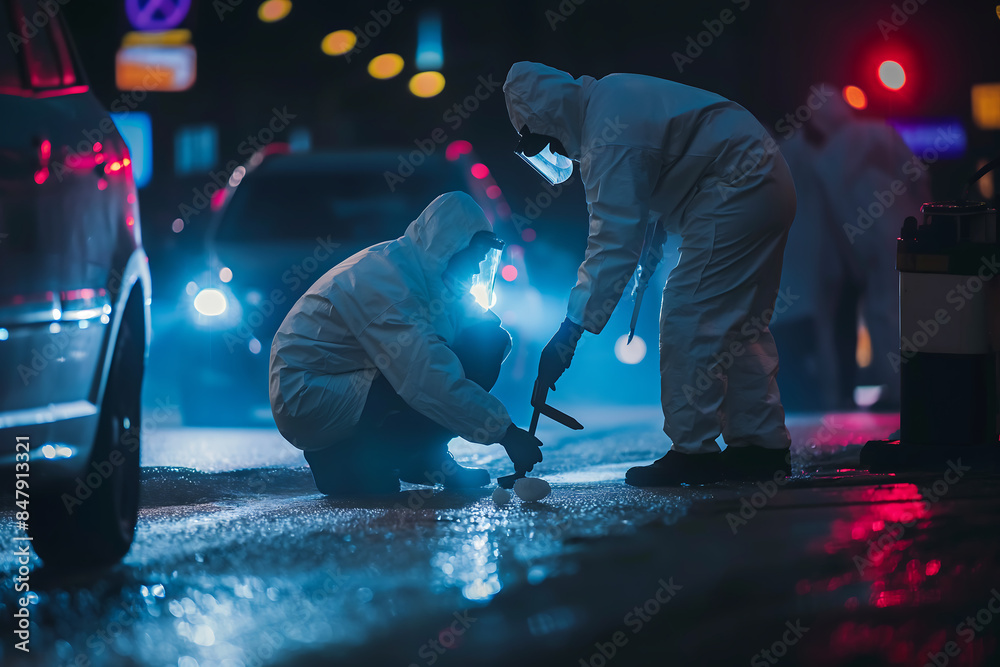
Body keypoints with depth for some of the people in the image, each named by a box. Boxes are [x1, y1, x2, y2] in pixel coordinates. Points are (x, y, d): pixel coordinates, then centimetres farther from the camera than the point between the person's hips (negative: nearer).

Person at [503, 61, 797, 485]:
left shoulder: (609, 136, -20)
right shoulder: (609, 96, 11)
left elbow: (612, 242, -24)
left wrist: (571, 331, -24)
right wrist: (651, 242, 15)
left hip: (735, 192, -11)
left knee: (687, 322, -9)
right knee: (740, 324, 15)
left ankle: (693, 451, -9)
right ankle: (761, 446, 16)